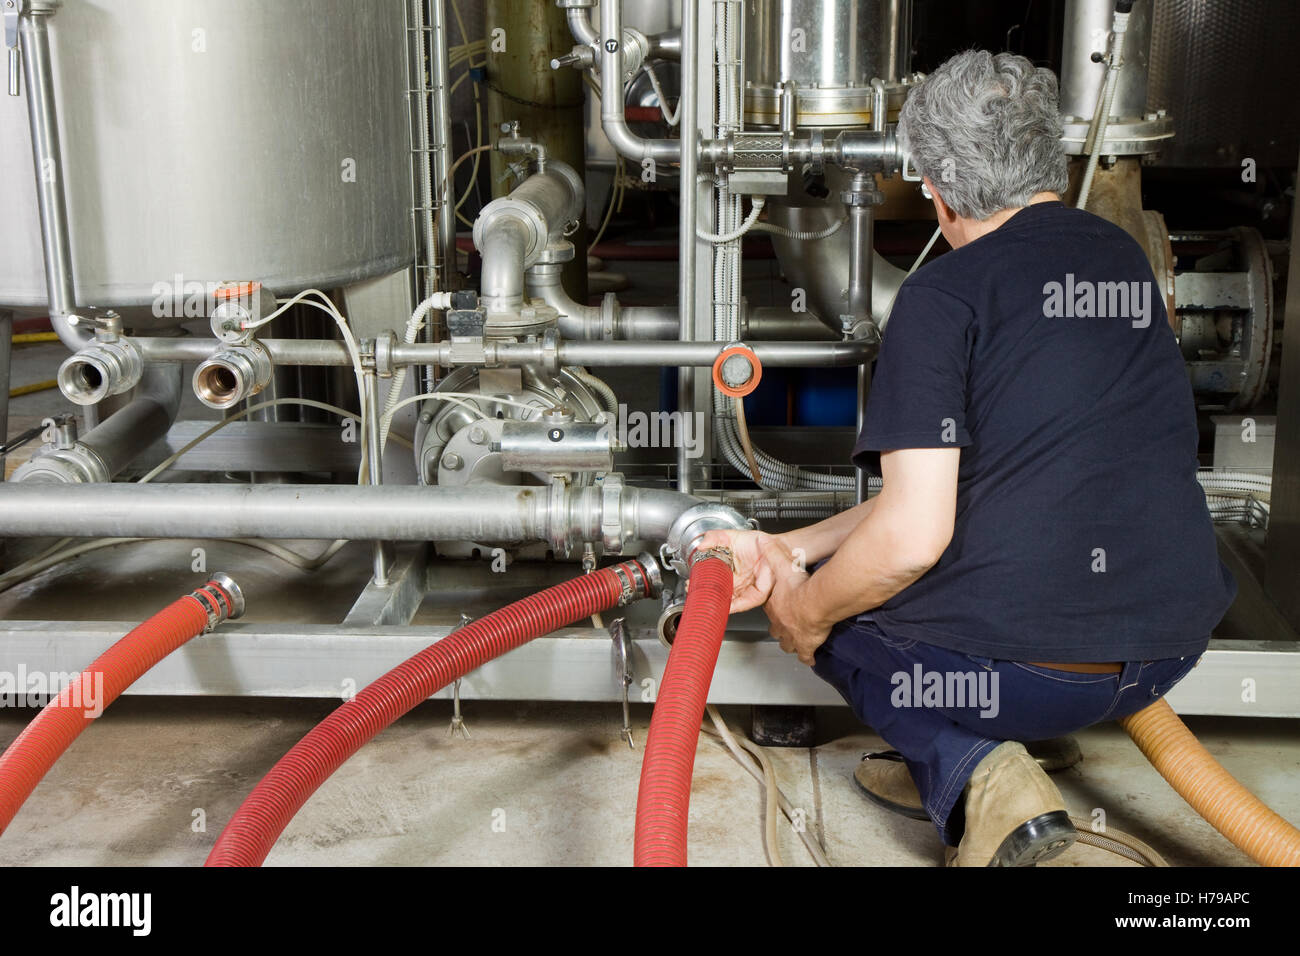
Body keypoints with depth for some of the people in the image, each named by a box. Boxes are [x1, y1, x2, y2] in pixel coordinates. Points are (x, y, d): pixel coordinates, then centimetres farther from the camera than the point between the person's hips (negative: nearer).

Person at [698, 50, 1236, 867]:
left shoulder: (946, 292, -10)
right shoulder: (1127, 258, 14)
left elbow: (912, 535, -18)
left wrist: (803, 611, 3)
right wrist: (787, 547, 15)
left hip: (1019, 669, -7)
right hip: (1169, 655, 8)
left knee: (822, 604, 21)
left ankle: (971, 773, -1)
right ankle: (951, 761, 19)